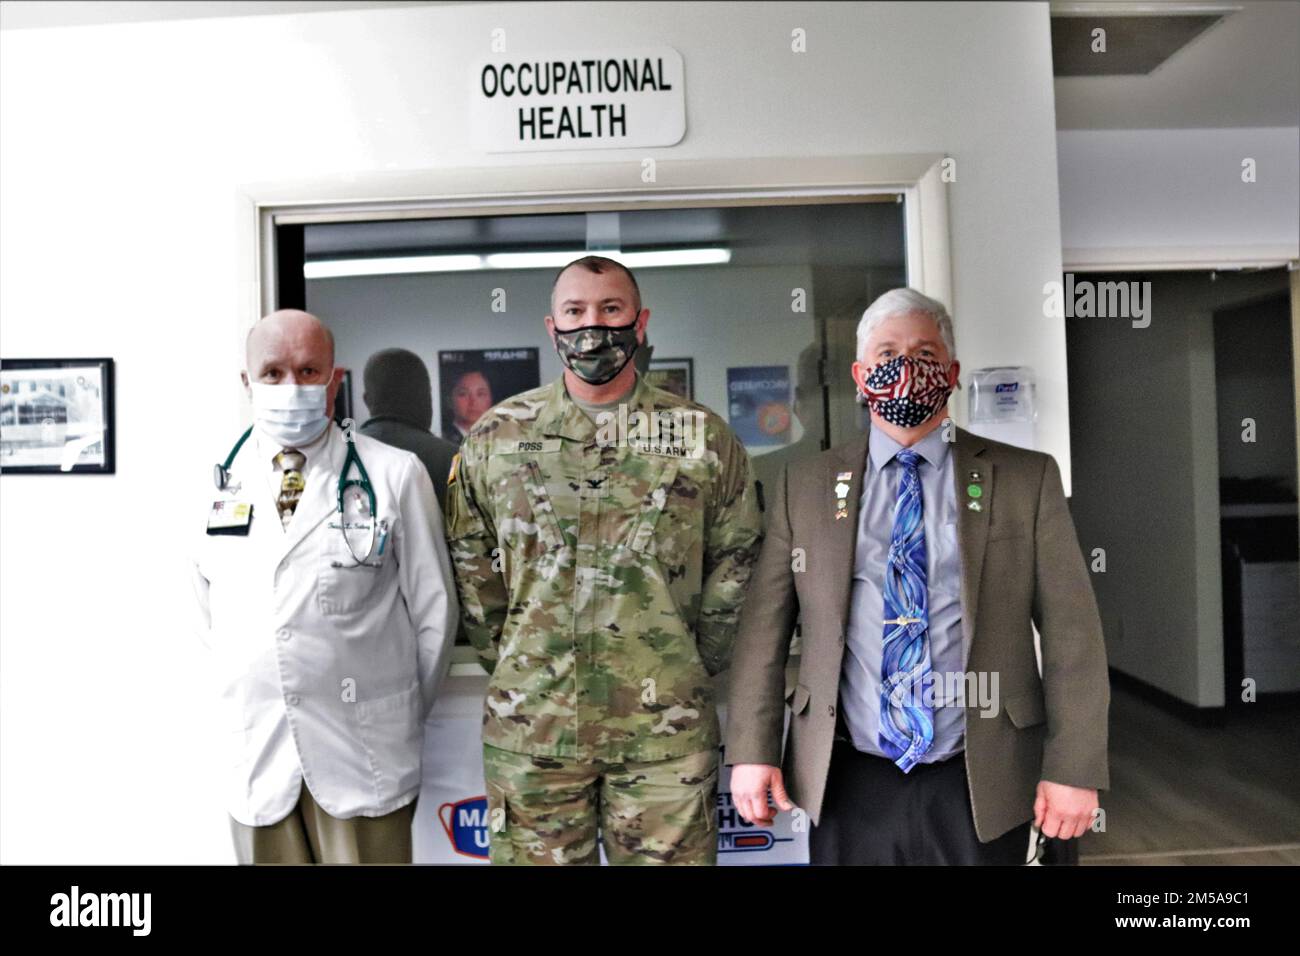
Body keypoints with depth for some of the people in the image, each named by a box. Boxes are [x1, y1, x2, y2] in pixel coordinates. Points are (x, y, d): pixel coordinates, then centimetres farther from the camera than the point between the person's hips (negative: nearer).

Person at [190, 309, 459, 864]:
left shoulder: (395, 475, -7)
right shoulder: (217, 483, 3)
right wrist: (239, 694, 12)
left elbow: (434, 608, -1)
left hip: (363, 760, -2)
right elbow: (207, 617, 14)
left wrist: (405, 717, 6)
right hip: (256, 757, 3)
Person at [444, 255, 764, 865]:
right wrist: (510, 667, 5)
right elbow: (470, 565, 8)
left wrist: (691, 668, 5)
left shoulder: (704, 437, 2)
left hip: (667, 730, 0)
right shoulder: (495, 437, 4)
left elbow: (734, 560, 8)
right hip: (530, 726, 1)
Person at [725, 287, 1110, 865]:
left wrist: (1075, 770, -6)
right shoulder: (804, 487, 1)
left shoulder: (1027, 479, 0)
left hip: (980, 791, 0)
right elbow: (764, 626, 0)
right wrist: (752, 751, -4)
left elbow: (1070, 631, -2)